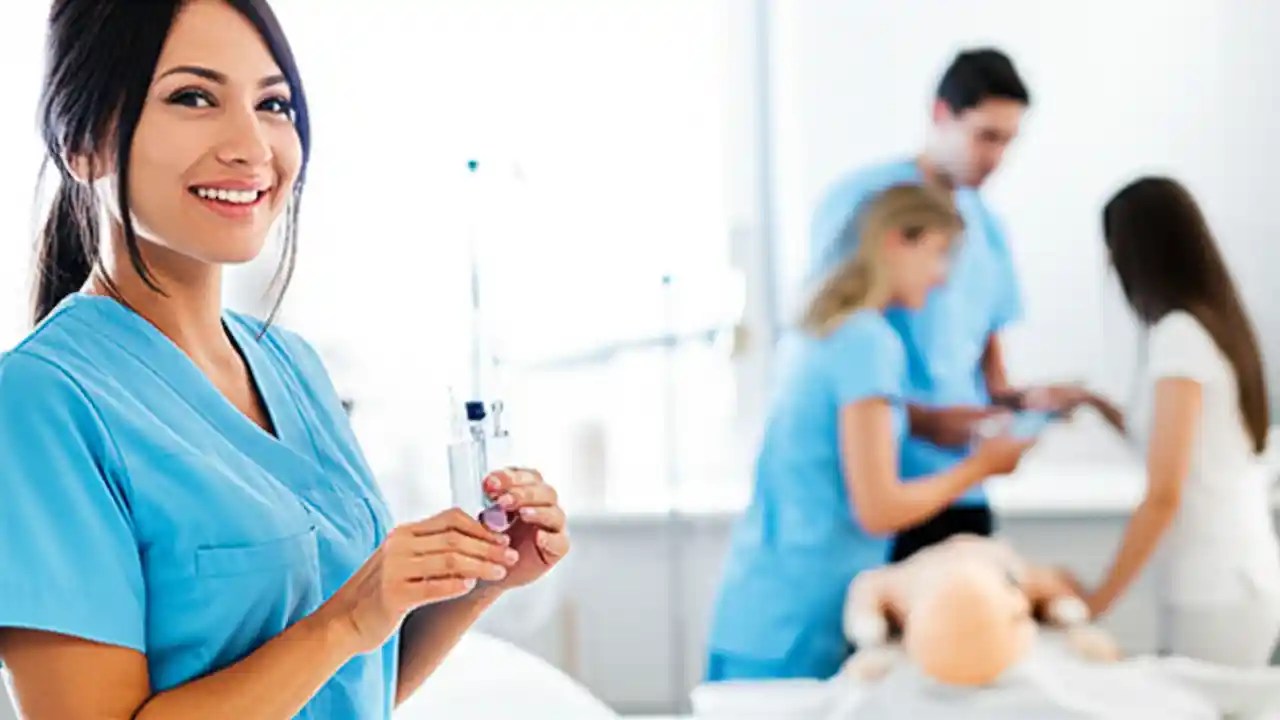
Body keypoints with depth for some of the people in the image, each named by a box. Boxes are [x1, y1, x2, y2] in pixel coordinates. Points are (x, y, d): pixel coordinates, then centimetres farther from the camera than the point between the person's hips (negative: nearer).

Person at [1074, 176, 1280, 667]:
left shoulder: (1180, 334, -14)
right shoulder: (1218, 324, 10)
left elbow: (1164, 496, -16)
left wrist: (1099, 600, -11)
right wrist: (1100, 407, 22)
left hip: (1215, 594, -8)